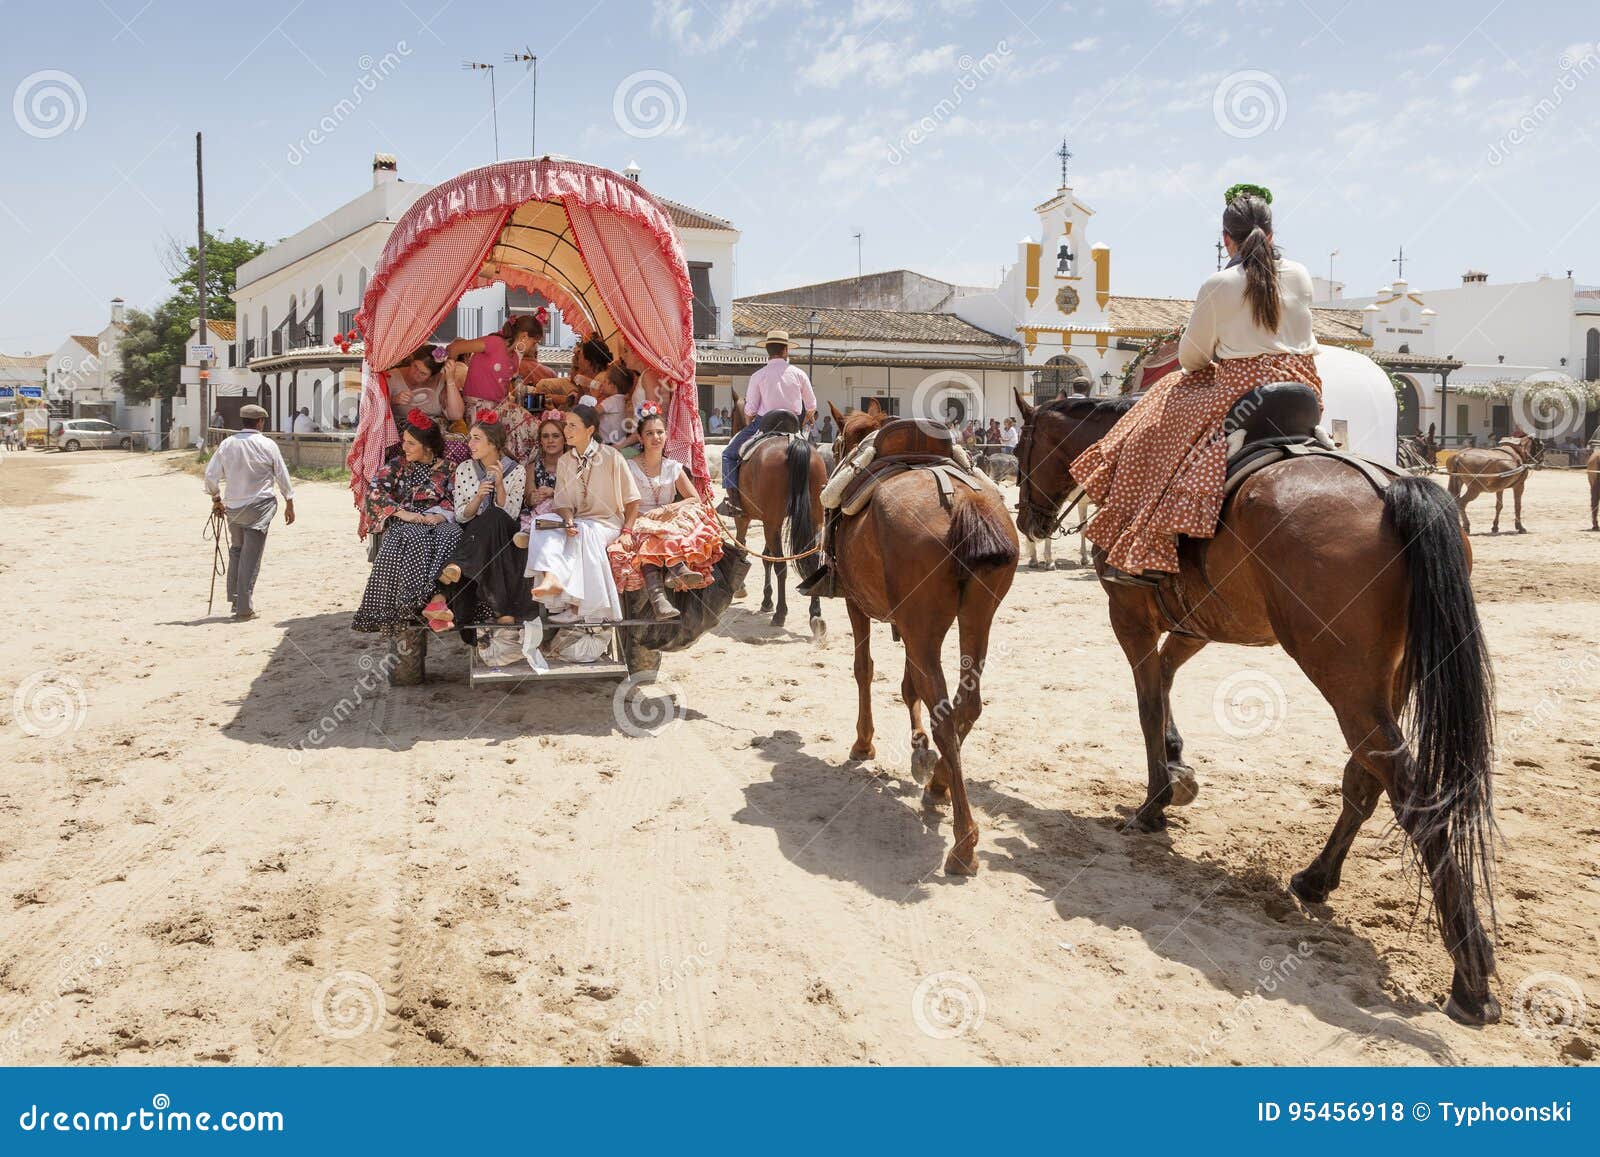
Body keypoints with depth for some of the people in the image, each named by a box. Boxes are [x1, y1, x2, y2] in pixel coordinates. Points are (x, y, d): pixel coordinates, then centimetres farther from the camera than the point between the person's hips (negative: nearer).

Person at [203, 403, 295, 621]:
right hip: (259, 506, -3)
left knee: (236, 550, 20)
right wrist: (289, 504, 9)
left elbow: (211, 475, 3)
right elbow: (282, 476, -2)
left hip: (233, 507, 3)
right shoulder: (268, 445, -7)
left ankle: (235, 599, 22)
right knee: (251, 556, -1)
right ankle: (244, 608, 1)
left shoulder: (227, 444, 0)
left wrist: (216, 499, 18)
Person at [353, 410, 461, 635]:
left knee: (452, 536, -35)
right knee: (412, 539, -38)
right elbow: (374, 489, -3)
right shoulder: (397, 464, 11)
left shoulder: (447, 468, 14)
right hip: (404, 523, -1)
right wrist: (402, 513, -17)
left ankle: (438, 598, -38)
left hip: (436, 521, 1)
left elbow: (453, 499, 8)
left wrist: (440, 515, -16)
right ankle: (404, 606, -40)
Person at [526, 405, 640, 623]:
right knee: (545, 528, -25)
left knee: (585, 534, -36)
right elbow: (563, 502, 5)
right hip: (578, 521, 4)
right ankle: (551, 578, -48)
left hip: (607, 523, -4)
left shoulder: (611, 457, -4)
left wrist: (627, 531, -12)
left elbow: (632, 499, -1)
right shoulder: (565, 461, 10)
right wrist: (569, 521, -17)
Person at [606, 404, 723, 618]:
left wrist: (668, 510, -10)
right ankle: (658, 598, -61)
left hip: (668, 520, 3)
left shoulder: (674, 468, 14)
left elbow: (696, 500, 6)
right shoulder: (629, 468, 7)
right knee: (649, 538, -39)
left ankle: (677, 568, -54)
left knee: (694, 513, -30)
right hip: (639, 524, -2)